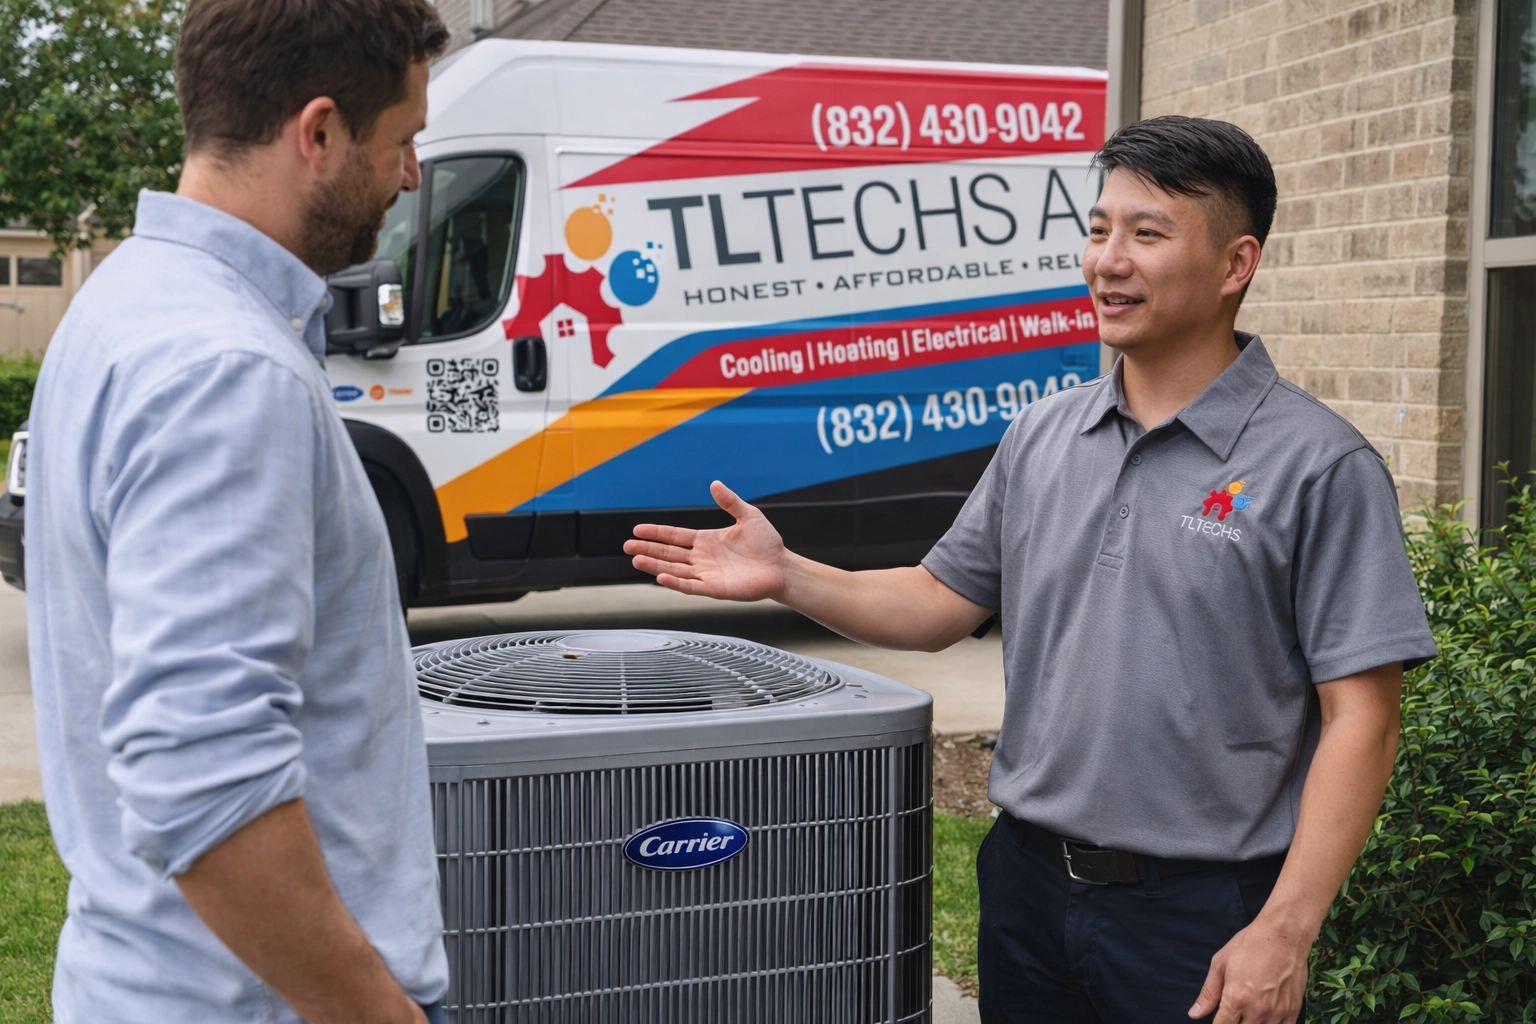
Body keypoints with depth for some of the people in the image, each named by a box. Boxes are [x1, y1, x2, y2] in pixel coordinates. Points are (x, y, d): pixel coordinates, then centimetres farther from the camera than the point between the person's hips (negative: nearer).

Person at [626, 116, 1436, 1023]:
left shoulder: (1318, 465, -11)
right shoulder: (1042, 435, 6)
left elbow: (1359, 717, -13)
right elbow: (943, 603, 12)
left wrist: (1285, 933, -18)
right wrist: (787, 575, -2)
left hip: (1203, 915, -5)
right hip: (1029, 888, 5)